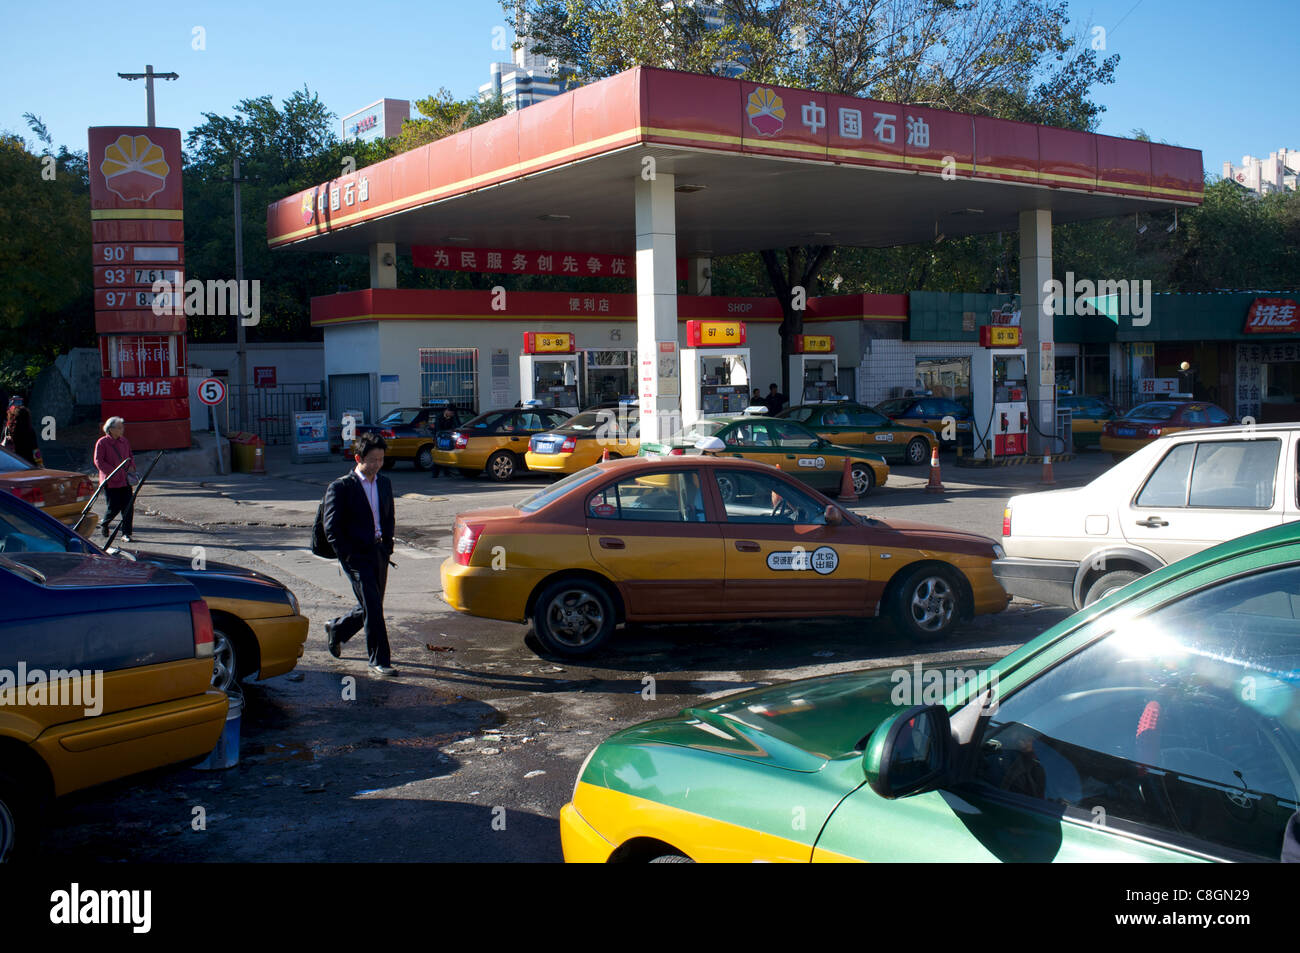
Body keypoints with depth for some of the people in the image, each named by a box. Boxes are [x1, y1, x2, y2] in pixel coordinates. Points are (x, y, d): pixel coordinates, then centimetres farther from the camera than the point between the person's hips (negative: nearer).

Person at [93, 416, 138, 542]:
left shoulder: (124, 441, 11)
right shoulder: (102, 442, -7)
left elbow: (131, 456, 23)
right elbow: (98, 462, -11)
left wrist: (131, 466, 2)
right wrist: (114, 472, -17)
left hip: (125, 480, 5)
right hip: (110, 482, -5)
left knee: (128, 507, -3)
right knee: (114, 507, -3)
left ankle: (126, 534, 3)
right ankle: (104, 524, 28)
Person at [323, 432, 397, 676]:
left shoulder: (384, 483, 10)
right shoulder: (340, 487, -9)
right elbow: (331, 527, -9)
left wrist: (387, 546, 10)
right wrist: (347, 555, -13)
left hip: (379, 553, 7)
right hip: (356, 555, -7)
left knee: (371, 607, 14)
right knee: (373, 608, -10)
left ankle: (336, 629, 40)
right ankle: (379, 660, -1)